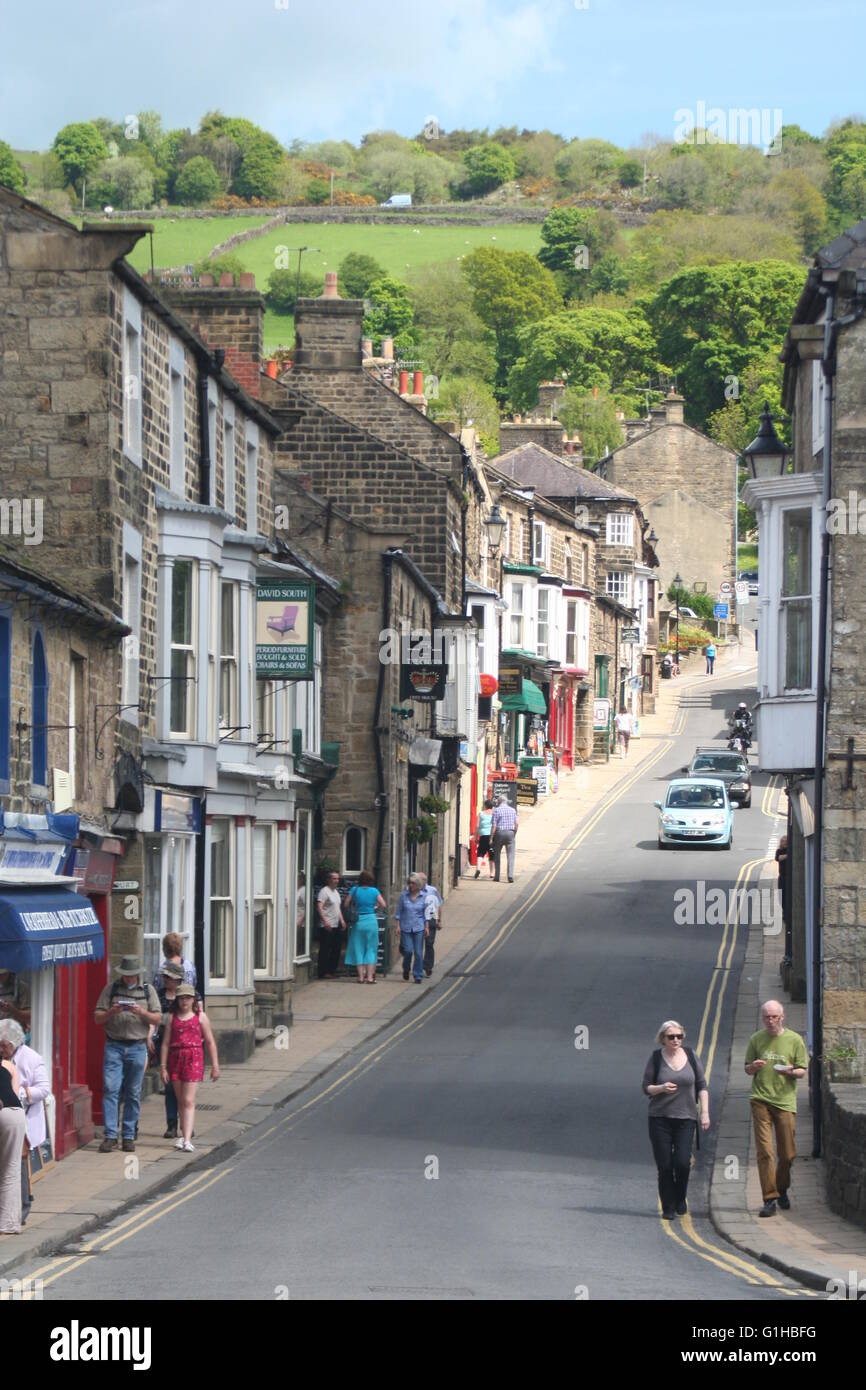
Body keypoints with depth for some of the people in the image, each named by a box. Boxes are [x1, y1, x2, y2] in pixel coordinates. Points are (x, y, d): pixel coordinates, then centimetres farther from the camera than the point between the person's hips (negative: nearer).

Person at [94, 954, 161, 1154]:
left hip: (137, 1047, 1)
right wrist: (112, 1012, -14)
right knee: (110, 1090, -10)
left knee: (133, 1094, 3)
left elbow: (158, 1019, 5)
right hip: (114, 1046, -1)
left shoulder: (148, 991, 9)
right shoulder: (111, 989, 8)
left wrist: (141, 1012, -13)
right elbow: (97, 1018, 6)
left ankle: (129, 1137, 10)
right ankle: (110, 1136, -9)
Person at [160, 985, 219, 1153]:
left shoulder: (200, 1017, 5)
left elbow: (210, 1042, 7)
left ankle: (187, 1140, -19)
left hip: (194, 1059, -3)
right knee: (181, 1101, 9)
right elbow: (165, 1043, 9)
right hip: (175, 1058, 3)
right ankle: (184, 1135, 19)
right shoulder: (172, 1018, 10)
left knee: (189, 1101, -11)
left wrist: (215, 1065, 4)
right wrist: (163, 1066, 4)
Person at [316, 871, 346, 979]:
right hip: (327, 926, -9)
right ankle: (323, 972, -4)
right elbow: (319, 907, -17)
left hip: (336, 926, 9)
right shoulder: (324, 891, -8)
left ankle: (332, 970, 17)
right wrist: (325, 921, -25)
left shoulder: (336, 892, 20)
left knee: (336, 949, 9)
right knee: (325, 950, -6)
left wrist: (341, 920, 16)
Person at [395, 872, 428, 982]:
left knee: (418, 953, -2)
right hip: (406, 928, -1)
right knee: (408, 950, -10)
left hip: (418, 928, 1)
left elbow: (426, 913, 9)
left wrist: (426, 927, 5)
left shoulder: (423, 896, 2)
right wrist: (398, 926, -2)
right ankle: (406, 969, 19)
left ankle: (418, 976, 7)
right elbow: (399, 911, 4)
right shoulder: (404, 895, 0)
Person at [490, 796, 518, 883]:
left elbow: (494, 825, -8)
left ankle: (497, 876, 12)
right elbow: (516, 824, 4)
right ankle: (510, 876, -14)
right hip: (510, 833, 2)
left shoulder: (497, 810, -3)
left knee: (497, 855, 12)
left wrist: (491, 838, -6)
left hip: (499, 833, -2)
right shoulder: (513, 810, 7)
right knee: (510, 856, -1)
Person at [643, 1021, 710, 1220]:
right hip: (660, 1118, -1)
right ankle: (668, 1207, 8)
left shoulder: (690, 1056, 5)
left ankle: (680, 1199, 15)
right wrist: (661, 1088, -18)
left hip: (685, 1118, 1)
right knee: (664, 1165, -4)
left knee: (682, 1162, -11)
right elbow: (646, 1088, 3)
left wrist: (705, 1112, 1)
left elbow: (702, 1086, 9)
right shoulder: (656, 1058, 0)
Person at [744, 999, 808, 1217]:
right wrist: (754, 1067, -10)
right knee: (764, 1151, -10)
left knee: (787, 1153, 6)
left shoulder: (794, 1040, 4)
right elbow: (747, 1069, 14)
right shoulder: (756, 1039, 7)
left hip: (785, 1100, 0)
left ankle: (782, 1190, 32)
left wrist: (791, 1071, -15)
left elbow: (802, 1071, 7)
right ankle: (769, 1199, -8)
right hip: (760, 1099, 0)